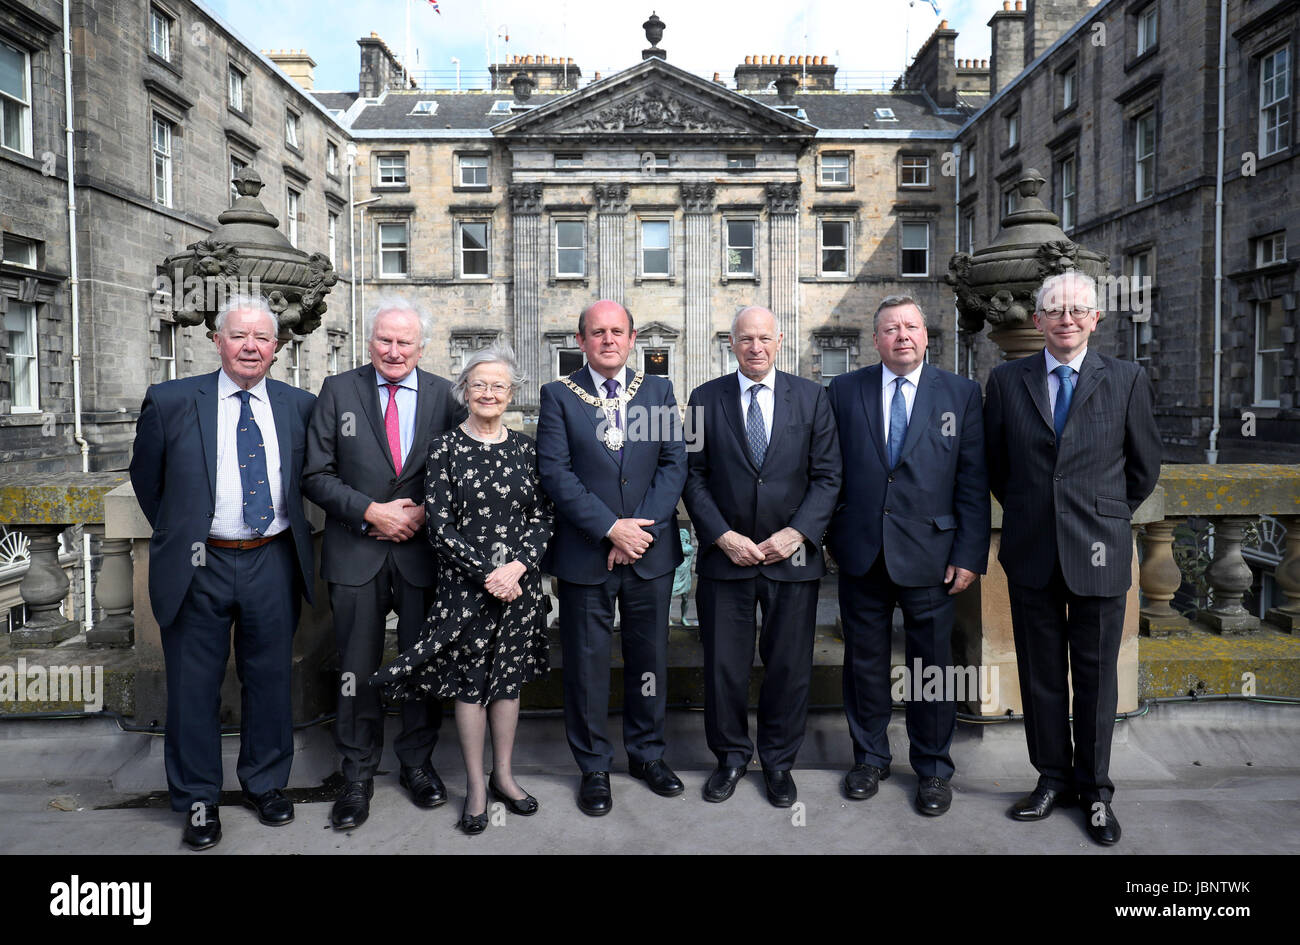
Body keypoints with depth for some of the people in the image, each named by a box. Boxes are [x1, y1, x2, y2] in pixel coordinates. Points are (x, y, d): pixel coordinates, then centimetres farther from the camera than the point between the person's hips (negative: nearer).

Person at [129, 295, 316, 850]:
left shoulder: (298, 405, 3)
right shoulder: (170, 401, -2)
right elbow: (146, 477, 9)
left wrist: (288, 533, 10)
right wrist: (177, 534, 10)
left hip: (273, 564, 2)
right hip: (198, 566, -1)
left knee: (271, 680, 14)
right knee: (194, 688, 9)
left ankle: (266, 784, 33)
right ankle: (198, 800, 27)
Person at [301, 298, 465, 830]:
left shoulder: (444, 395, 3)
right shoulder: (337, 391, 2)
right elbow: (316, 475, -1)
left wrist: (423, 513, -11)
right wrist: (371, 511, -13)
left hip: (424, 549, 1)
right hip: (356, 553, 0)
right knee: (357, 668, 7)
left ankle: (417, 762, 30)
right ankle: (358, 774, 24)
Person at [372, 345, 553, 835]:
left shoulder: (525, 448, 4)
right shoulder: (446, 447, -4)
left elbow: (542, 515, 3)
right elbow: (439, 523, -8)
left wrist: (519, 566, -12)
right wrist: (486, 573, -14)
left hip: (519, 583, 3)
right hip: (465, 584, -2)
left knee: (509, 678, 13)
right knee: (469, 681, 7)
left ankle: (503, 774, 30)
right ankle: (475, 786, 23)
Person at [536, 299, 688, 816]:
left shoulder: (659, 390, 7)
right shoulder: (558, 396, 0)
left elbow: (674, 462, 0)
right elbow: (555, 472, -9)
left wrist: (641, 527, -12)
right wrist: (610, 528, -16)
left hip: (650, 551, 2)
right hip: (585, 554, -2)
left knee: (649, 656, 13)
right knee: (587, 663, 7)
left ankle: (647, 753, 33)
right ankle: (593, 768, 24)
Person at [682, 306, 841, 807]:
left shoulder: (811, 397, 4)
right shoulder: (705, 399, 3)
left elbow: (827, 475, 1)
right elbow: (693, 475, 1)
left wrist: (797, 532, -11)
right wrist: (722, 535, -9)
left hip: (792, 557, 0)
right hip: (726, 555, 0)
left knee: (789, 666, 9)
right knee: (723, 666, 7)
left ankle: (779, 761, 29)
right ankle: (731, 756, 29)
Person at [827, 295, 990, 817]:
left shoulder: (961, 393, 2)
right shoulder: (844, 391, 4)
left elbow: (973, 480, 0)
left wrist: (970, 554, -5)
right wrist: (828, 534, -1)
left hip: (929, 553, -1)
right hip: (861, 553, 1)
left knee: (931, 665, 9)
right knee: (864, 661, 12)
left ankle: (933, 768, 28)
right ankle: (870, 757, 31)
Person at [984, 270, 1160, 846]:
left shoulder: (1127, 380, 0)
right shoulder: (1006, 381, 2)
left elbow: (1144, 468, 8)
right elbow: (994, 465, 11)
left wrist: (1105, 517, 12)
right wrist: (1027, 513, 11)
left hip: (1098, 552, -1)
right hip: (1031, 554, 1)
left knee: (1096, 675, 8)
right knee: (1040, 673, 10)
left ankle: (1095, 789, 25)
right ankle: (1053, 777, 27)